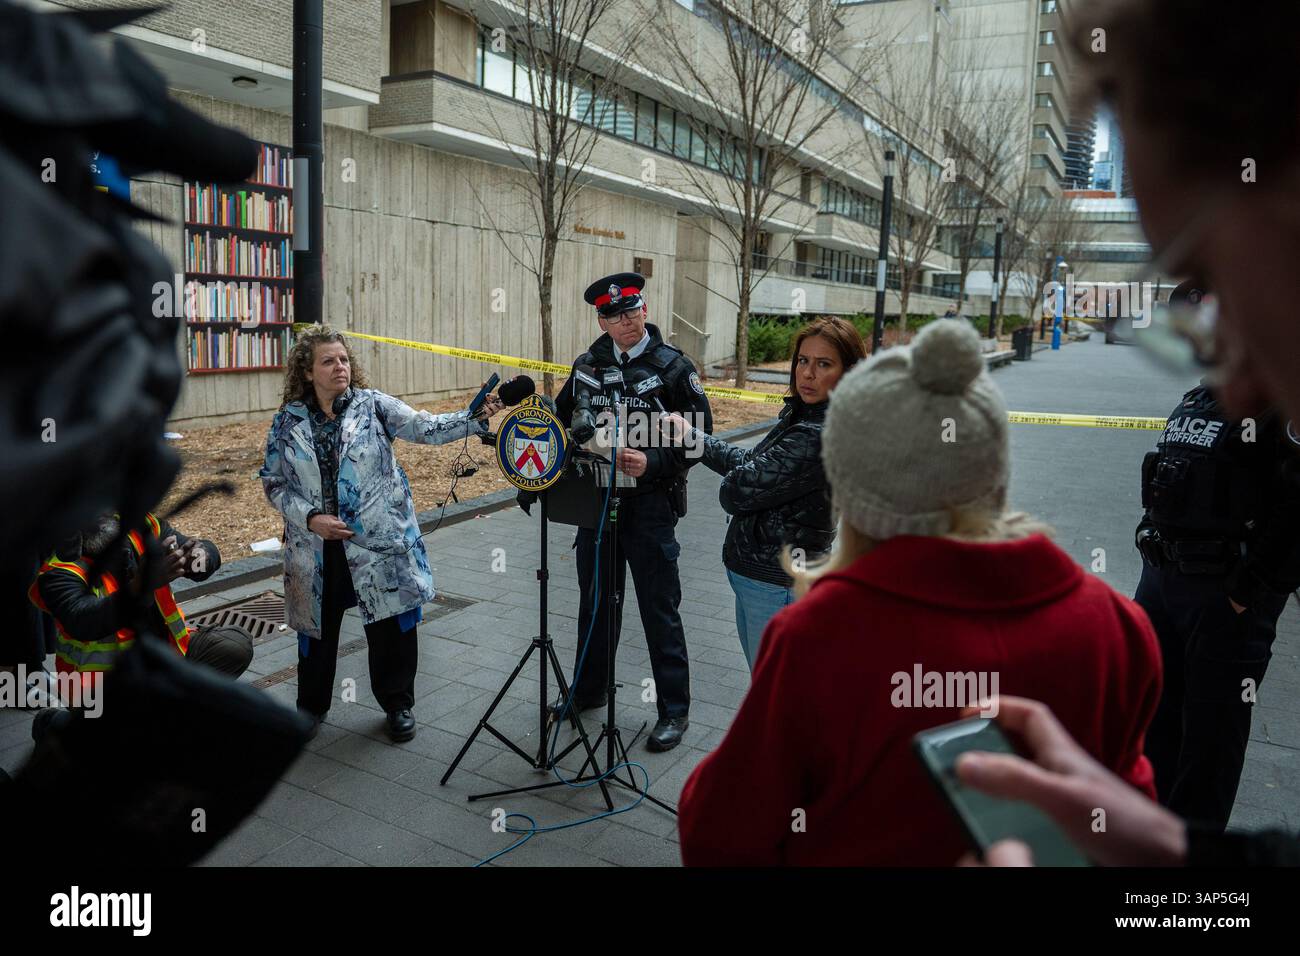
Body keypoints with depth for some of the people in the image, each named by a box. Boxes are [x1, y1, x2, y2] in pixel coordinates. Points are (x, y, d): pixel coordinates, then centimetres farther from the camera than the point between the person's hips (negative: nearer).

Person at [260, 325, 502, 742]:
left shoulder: (373, 404, -3)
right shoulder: (288, 421, 1)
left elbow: (426, 427, -14)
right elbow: (274, 483, 5)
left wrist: (476, 418, -30)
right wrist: (310, 518, -11)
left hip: (380, 545, -1)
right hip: (317, 550, 1)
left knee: (391, 629, 6)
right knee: (318, 630, 15)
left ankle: (398, 704, 28)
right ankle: (311, 707, 38)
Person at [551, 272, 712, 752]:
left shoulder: (674, 366, -7)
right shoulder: (587, 365, 6)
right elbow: (563, 420, 17)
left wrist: (652, 463, -22)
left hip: (649, 507, -5)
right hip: (595, 501, 5)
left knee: (660, 610, 3)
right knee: (596, 602, 19)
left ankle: (674, 709, 17)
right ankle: (588, 689, 37)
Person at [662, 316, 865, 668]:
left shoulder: (821, 436, -24)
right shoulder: (798, 415, 7)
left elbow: (739, 489, -24)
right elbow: (752, 461, 15)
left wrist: (731, 489, -1)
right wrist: (692, 437, 14)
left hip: (777, 586, -10)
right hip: (754, 574, 10)